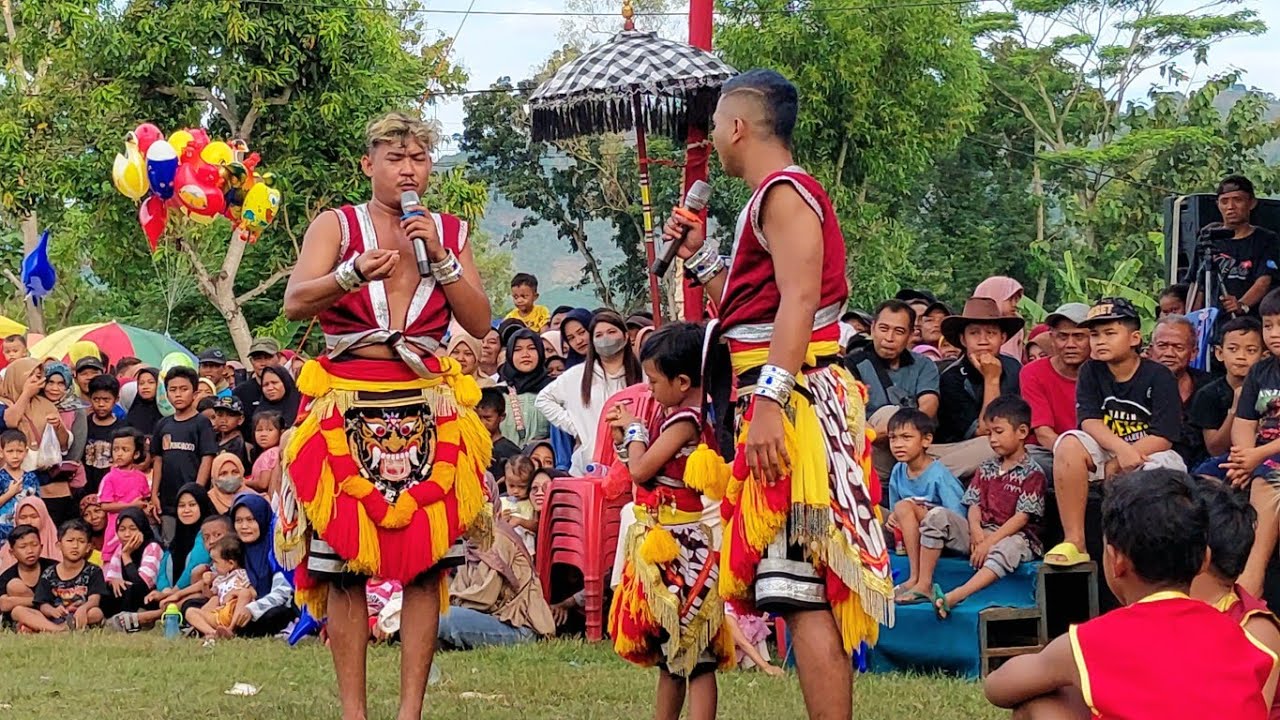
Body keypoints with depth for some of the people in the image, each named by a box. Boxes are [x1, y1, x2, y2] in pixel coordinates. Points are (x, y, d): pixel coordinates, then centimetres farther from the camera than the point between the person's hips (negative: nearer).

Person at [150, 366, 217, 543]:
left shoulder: (202, 423, -3)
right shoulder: (163, 425, 11)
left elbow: (207, 460, -8)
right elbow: (158, 461, 14)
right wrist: (154, 495, 7)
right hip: (168, 500, 5)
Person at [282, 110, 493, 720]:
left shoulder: (450, 233, 14)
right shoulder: (335, 225, 5)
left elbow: (480, 323, 6)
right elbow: (296, 302, -11)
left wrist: (439, 257, -5)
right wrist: (353, 274, -28)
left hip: (426, 409, 2)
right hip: (348, 407, -2)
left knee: (424, 565, -3)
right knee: (345, 566, -5)